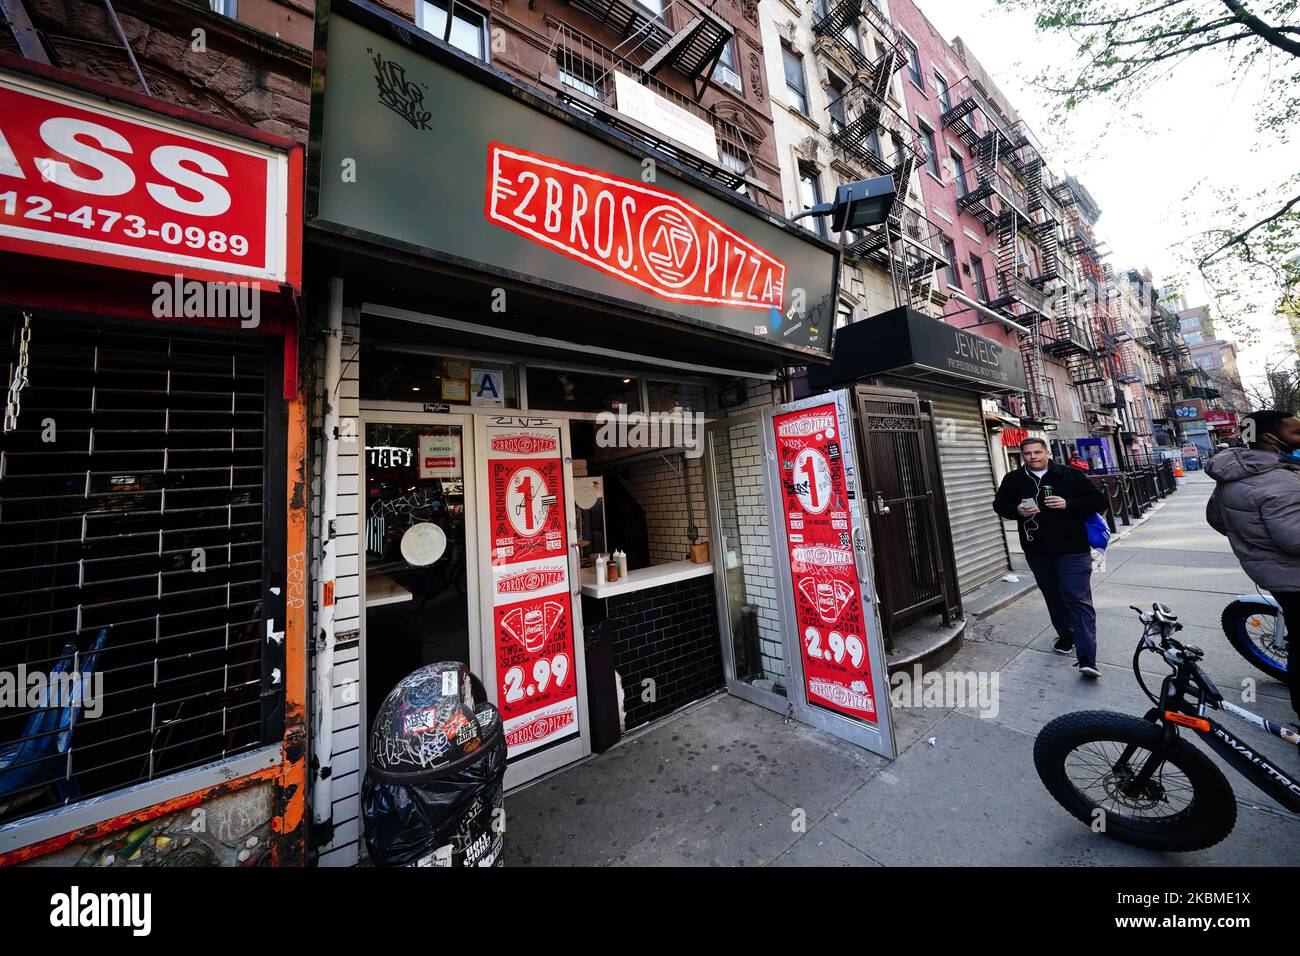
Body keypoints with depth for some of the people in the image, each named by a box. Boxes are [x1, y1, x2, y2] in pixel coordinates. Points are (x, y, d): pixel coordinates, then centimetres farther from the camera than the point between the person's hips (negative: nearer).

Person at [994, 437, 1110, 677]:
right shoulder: (1013, 480, 2)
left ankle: (1087, 659, -6)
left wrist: (1068, 504, -17)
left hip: (1072, 550, -3)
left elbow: (1100, 500, -1)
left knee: (1079, 600, -6)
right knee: (1054, 598, 17)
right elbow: (999, 504, 11)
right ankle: (1066, 636, 36)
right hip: (1037, 552, 3)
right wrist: (1017, 510, -10)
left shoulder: (1071, 475, -3)